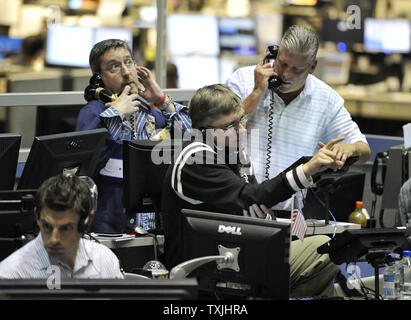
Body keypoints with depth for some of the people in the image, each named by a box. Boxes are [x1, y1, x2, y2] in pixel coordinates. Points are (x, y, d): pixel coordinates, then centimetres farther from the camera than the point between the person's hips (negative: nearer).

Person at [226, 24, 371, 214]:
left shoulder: (327, 99, 8)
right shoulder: (243, 79, 4)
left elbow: (363, 151, 13)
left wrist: (349, 149, -12)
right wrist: (257, 93, -8)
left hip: (290, 211, 3)